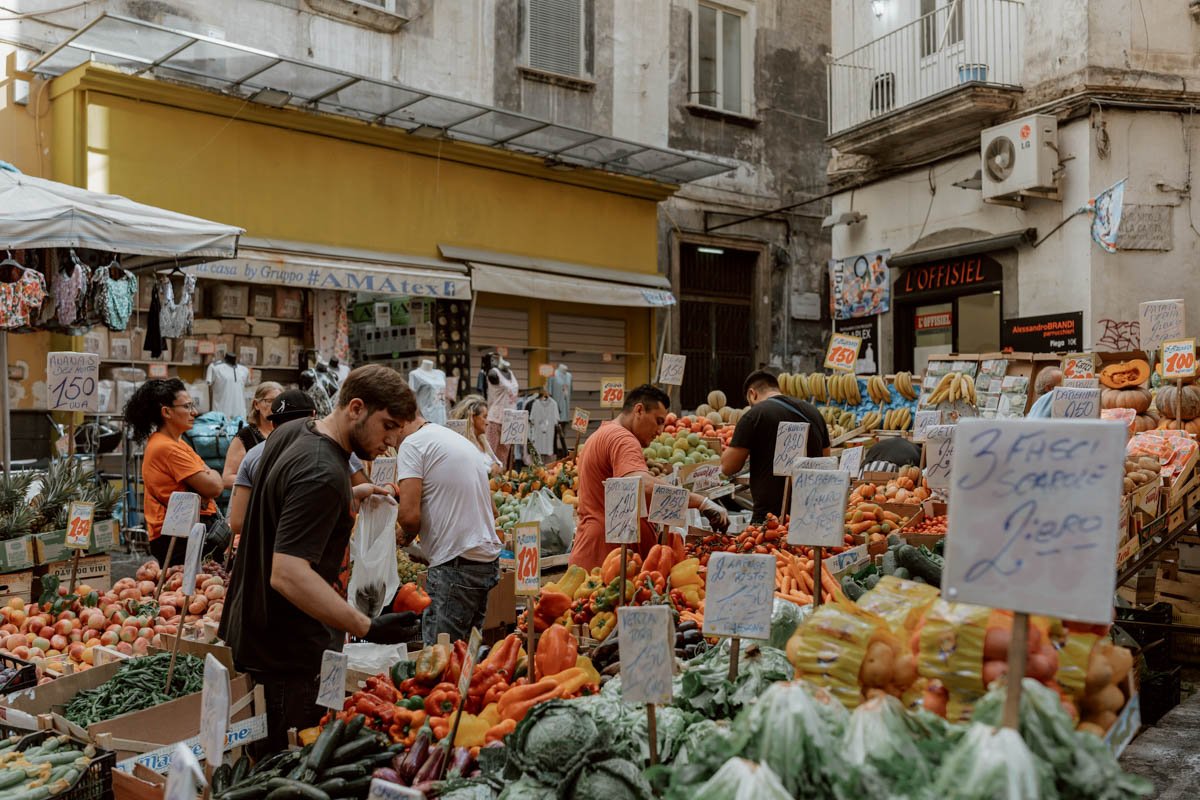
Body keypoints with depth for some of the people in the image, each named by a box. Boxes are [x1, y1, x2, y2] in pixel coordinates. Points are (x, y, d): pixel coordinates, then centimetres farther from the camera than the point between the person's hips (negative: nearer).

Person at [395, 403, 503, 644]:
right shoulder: (461, 440, 20)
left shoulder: (412, 444, -6)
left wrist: (407, 537, 7)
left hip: (456, 565, -9)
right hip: (488, 559, 9)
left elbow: (409, 515, -15)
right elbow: (492, 511, 22)